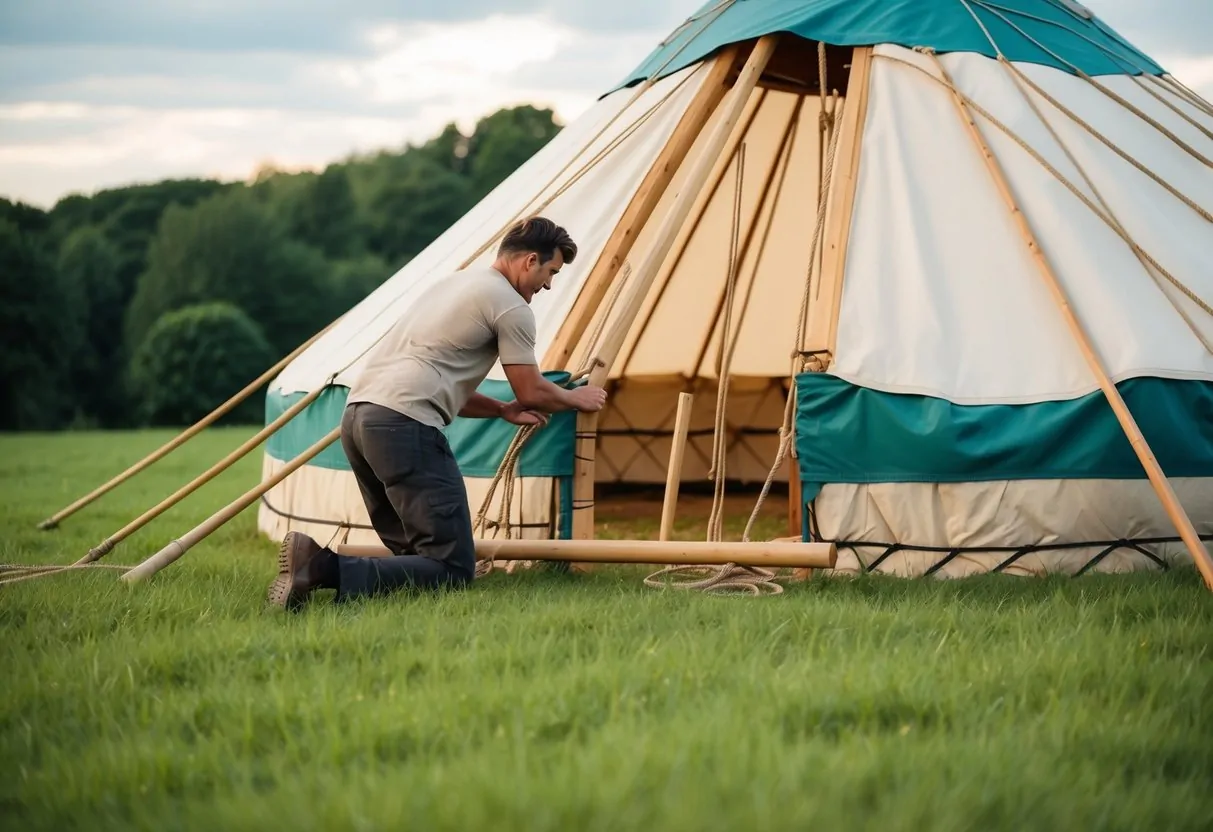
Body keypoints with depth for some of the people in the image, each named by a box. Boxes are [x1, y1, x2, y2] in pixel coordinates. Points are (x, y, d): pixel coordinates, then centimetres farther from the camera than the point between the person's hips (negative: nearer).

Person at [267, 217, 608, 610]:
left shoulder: (455, 282, 30)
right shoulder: (510, 305, 1)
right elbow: (532, 393, 7)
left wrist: (504, 410, 32)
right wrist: (576, 398, 27)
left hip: (355, 416, 10)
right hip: (404, 425, -9)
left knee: (415, 554, 19)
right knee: (453, 567, -9)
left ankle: (312, 557, -4)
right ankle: (327, 571, -27)